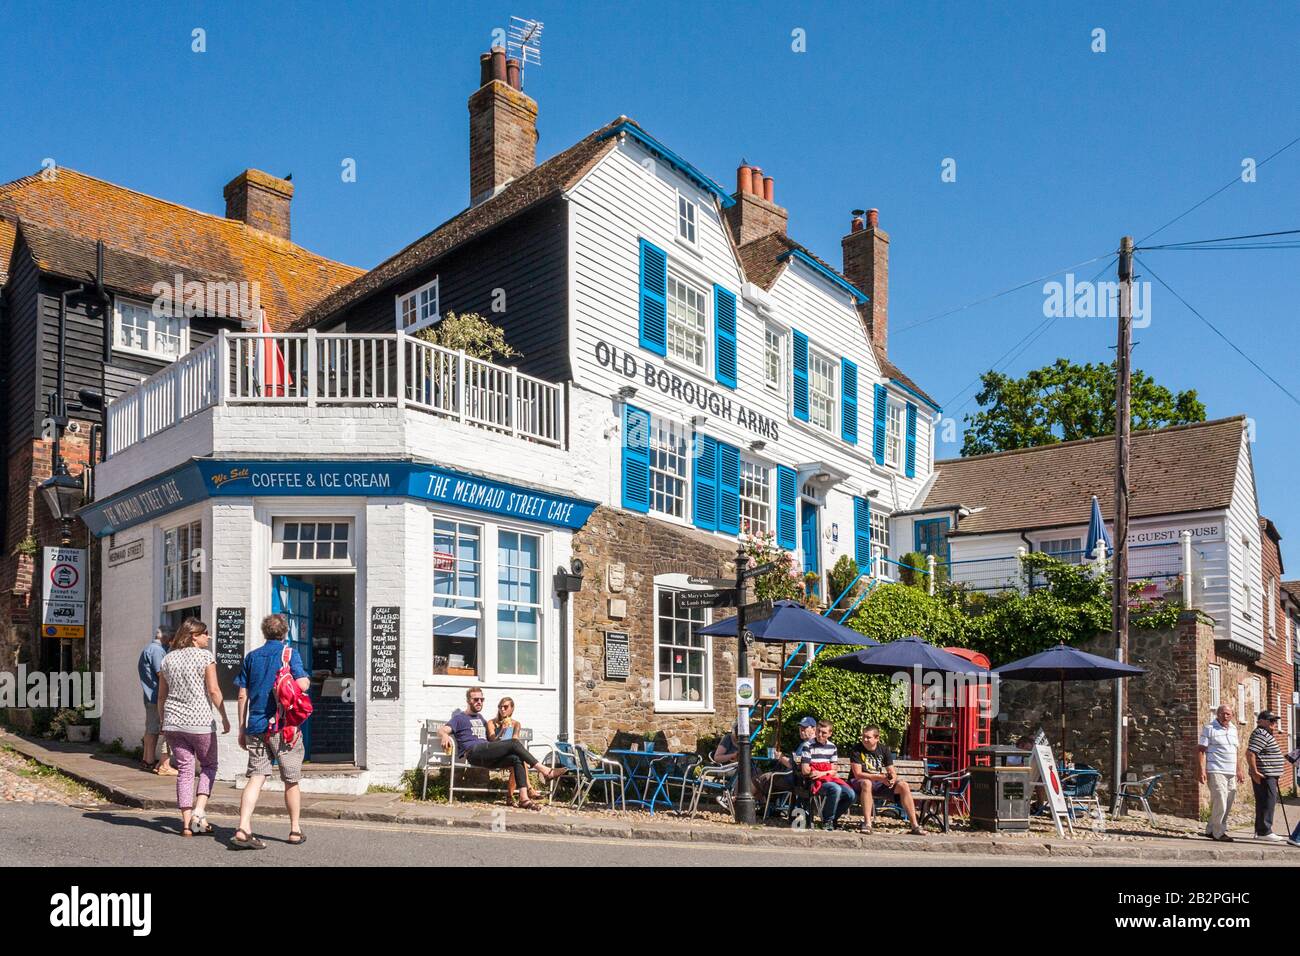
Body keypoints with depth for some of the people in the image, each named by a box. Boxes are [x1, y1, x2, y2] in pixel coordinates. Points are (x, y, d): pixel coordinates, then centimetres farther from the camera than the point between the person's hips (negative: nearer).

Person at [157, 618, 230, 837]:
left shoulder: (168, 659, 11)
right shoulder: (205, 656, -5)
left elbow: (161, 696, 14)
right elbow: (213, 690, -10)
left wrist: (163, 723, 22)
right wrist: (224, 717, -2)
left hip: (173, 722, 5)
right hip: (200, 722, -5)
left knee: (184, 769, 7)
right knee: (209, 765, 11)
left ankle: (186, 822, 4)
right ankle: (199, 812, -5)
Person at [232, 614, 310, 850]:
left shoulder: (251, 656, 10)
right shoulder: (289, 653, -2)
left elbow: (242, 695, 9)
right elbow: (301, 684, -15)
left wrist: (242, 728, 14)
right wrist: (308, 681, 9)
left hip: (256, 726, 3)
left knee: (256, 777, 1)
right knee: (291, 780, 9)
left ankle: (243, 830, -13)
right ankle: (295, 831, 18)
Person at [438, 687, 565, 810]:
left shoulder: (480, 717, 35)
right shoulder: (459, 718, 13)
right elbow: (441, 730, -2)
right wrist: (445, 736, -26)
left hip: (487, 757, 7)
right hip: (472, 753, -7)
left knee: (517, 759, -25)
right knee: (514, 743, -25)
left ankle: (524, 798, -35)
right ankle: (545, 771, -25)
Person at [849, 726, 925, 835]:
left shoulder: (884, 749, 3)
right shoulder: (857, 749, -11)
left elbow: (892, 772, 2)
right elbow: (857, 774, -20)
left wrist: (893, 778, -24)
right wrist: (880, 777, -29)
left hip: (879, 784, 5)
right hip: (858, 782, -5)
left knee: (904, 785, -16)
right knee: (866, 783, -40)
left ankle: (915, 825, -15)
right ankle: (867, 824, -42)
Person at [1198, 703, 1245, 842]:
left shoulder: (1233, 729, 15)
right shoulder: (1209, 728, -5)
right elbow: (1200, 750, -9)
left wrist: (1239, 770, 20)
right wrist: (1202, 771, -17)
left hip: (1231, 773, 7)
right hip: (1216, 772, -7)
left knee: (1227, 806, 9)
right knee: (1220, 804, -10)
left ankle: (1211, 830, 20)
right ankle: (1218, 833, 1)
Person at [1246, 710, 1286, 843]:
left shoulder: (1266, 734, 20)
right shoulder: (1261, 734, -15)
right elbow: (1250, 753, -25)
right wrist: (1255, 772, -24)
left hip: (1270, 776, 11)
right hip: (1264, 775, -11)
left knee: (1264, 803, 13)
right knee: (1268, 802, -9)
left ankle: (1261, 831, 19)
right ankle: (1264, 831, -6)